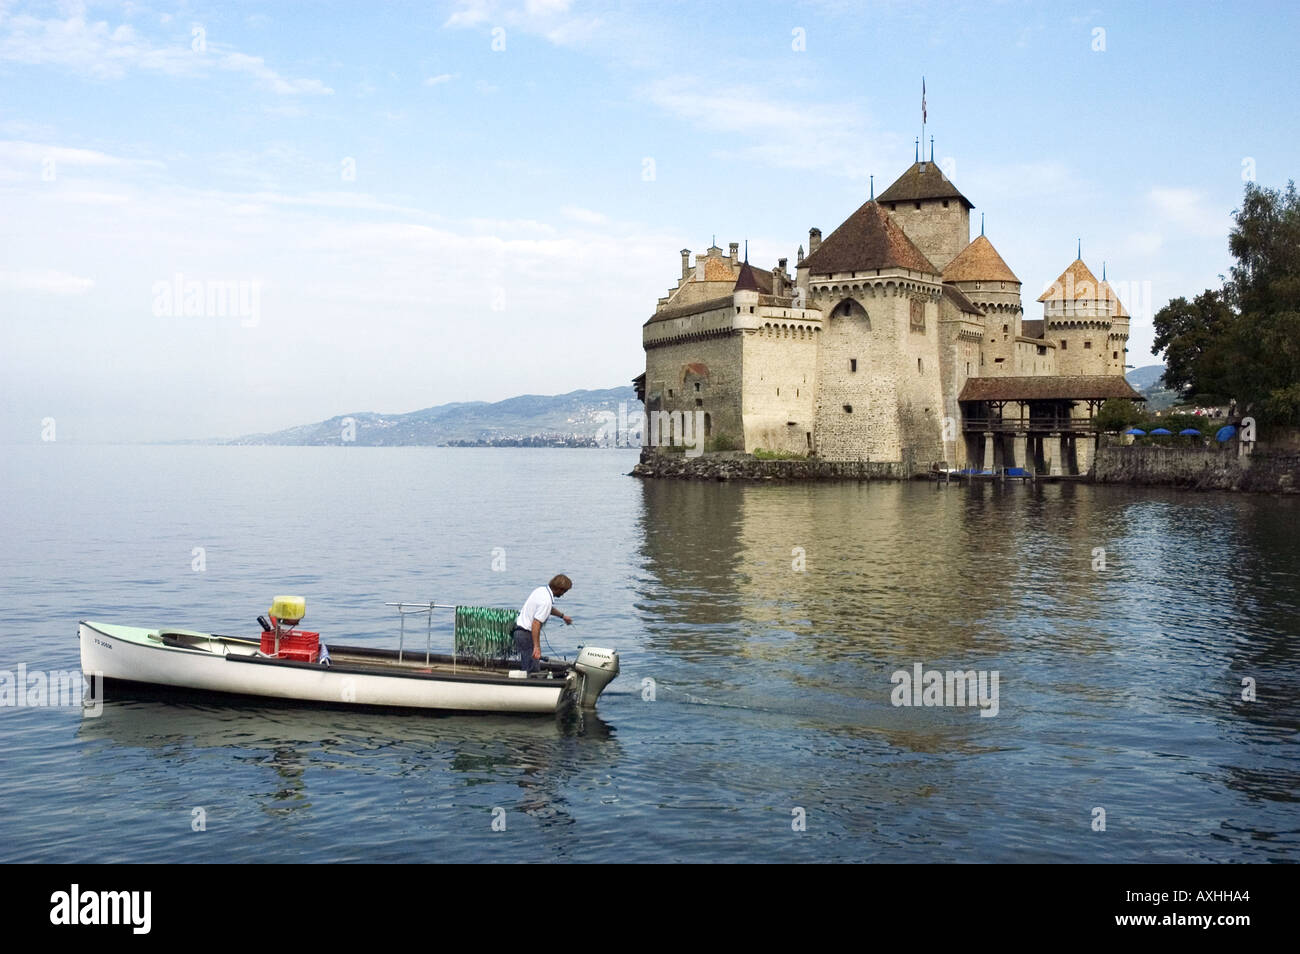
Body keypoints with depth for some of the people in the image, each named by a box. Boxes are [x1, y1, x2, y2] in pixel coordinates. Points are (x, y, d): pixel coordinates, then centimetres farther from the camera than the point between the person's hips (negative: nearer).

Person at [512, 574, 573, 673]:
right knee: (531, 670, -8)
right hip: (526, 633, -10)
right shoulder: (546, 601, -24)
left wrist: (562, 616, 39)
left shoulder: (542, 590, 6)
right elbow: (536, 624, -29)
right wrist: (537, 647, -30)